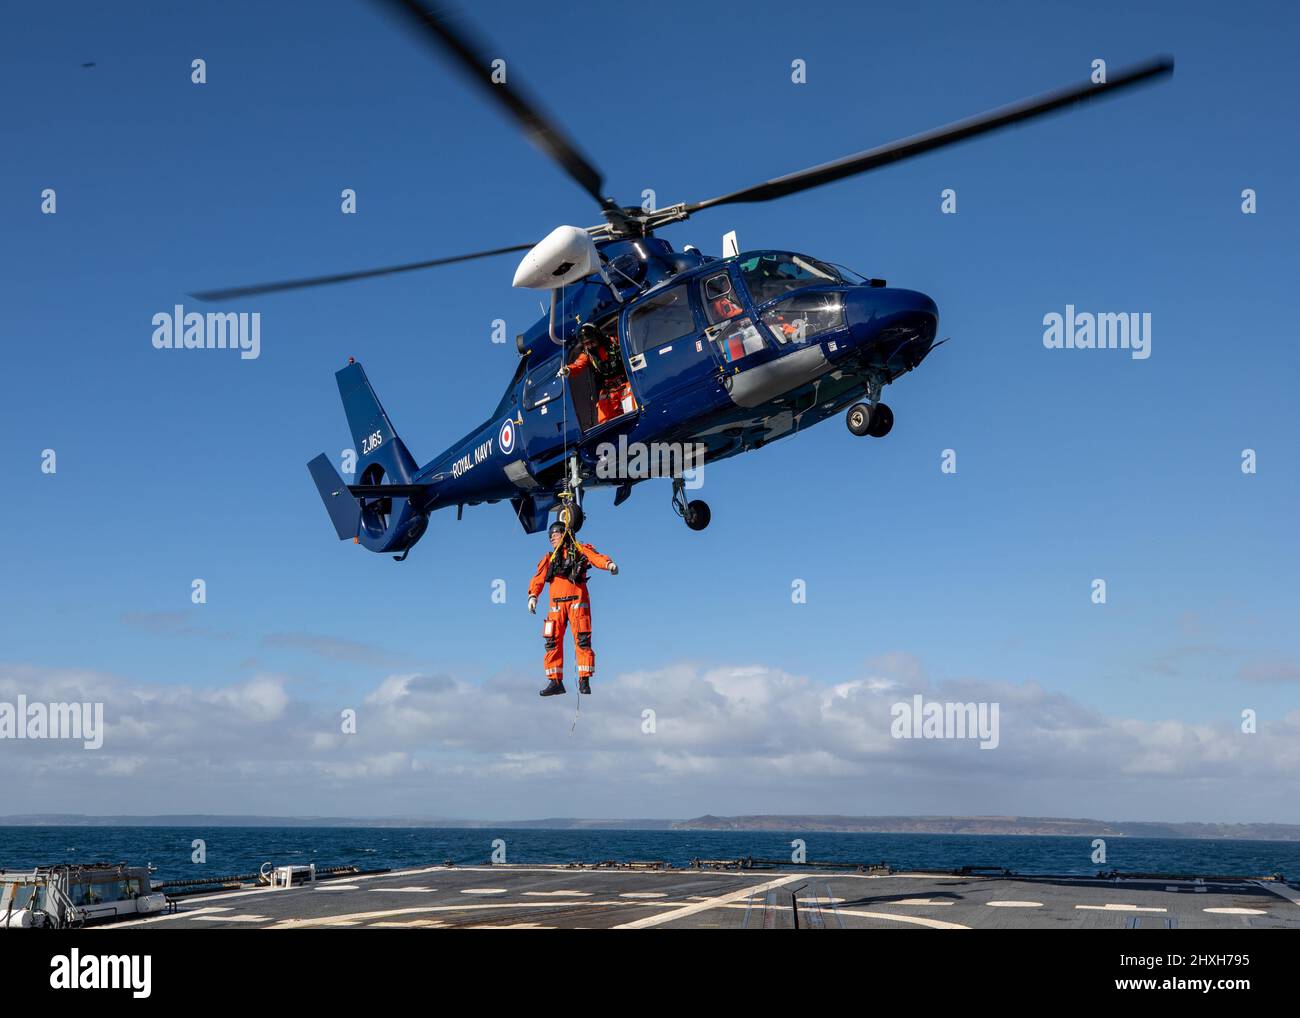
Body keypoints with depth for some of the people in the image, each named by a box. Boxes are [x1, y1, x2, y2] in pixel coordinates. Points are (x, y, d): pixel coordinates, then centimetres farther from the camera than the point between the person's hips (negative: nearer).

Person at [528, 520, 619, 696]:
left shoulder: (580, 550, 12)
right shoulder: (549, 558, 22)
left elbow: (596, 557, -7)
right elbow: (539, 578, 10)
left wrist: (609, 564, -29)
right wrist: (533, 595, -7)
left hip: (577, 601, -4)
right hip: (556, 604, 4)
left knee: (582, 640, -11)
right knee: (553, 641, -2)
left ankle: (584, 680, -8)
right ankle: (555, 682, 2)